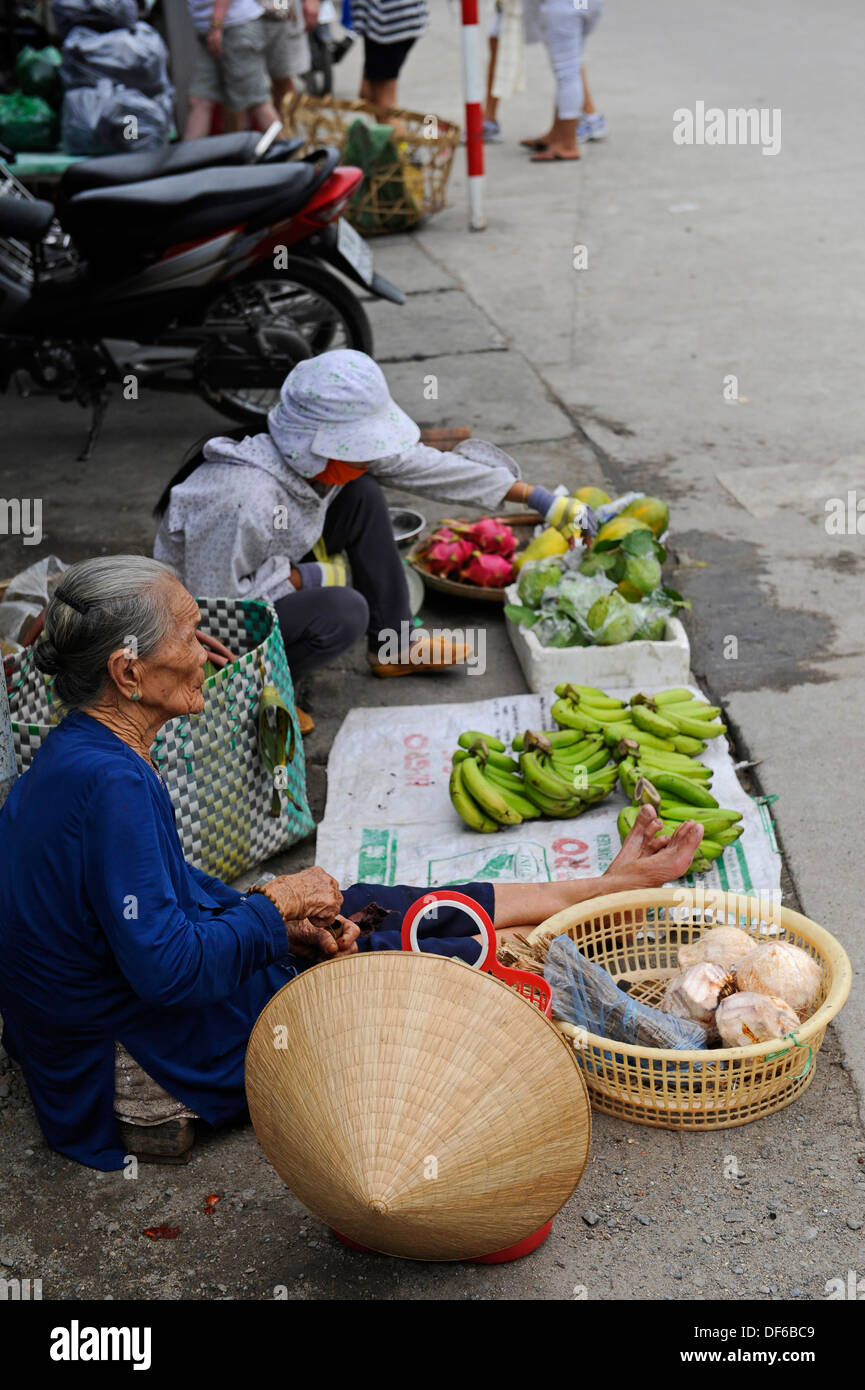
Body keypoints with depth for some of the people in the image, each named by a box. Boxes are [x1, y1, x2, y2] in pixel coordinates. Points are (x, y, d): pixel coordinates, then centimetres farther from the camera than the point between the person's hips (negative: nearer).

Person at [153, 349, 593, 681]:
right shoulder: (241, 500, -37)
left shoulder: (326, 456, -13)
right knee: (343, 611, -31)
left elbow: (421, 465, -4)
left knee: (361, 493, -4)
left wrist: (539, 498, 0)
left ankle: (393, 646, 6)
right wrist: (302, 578, -23)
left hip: (269, 576, 8)